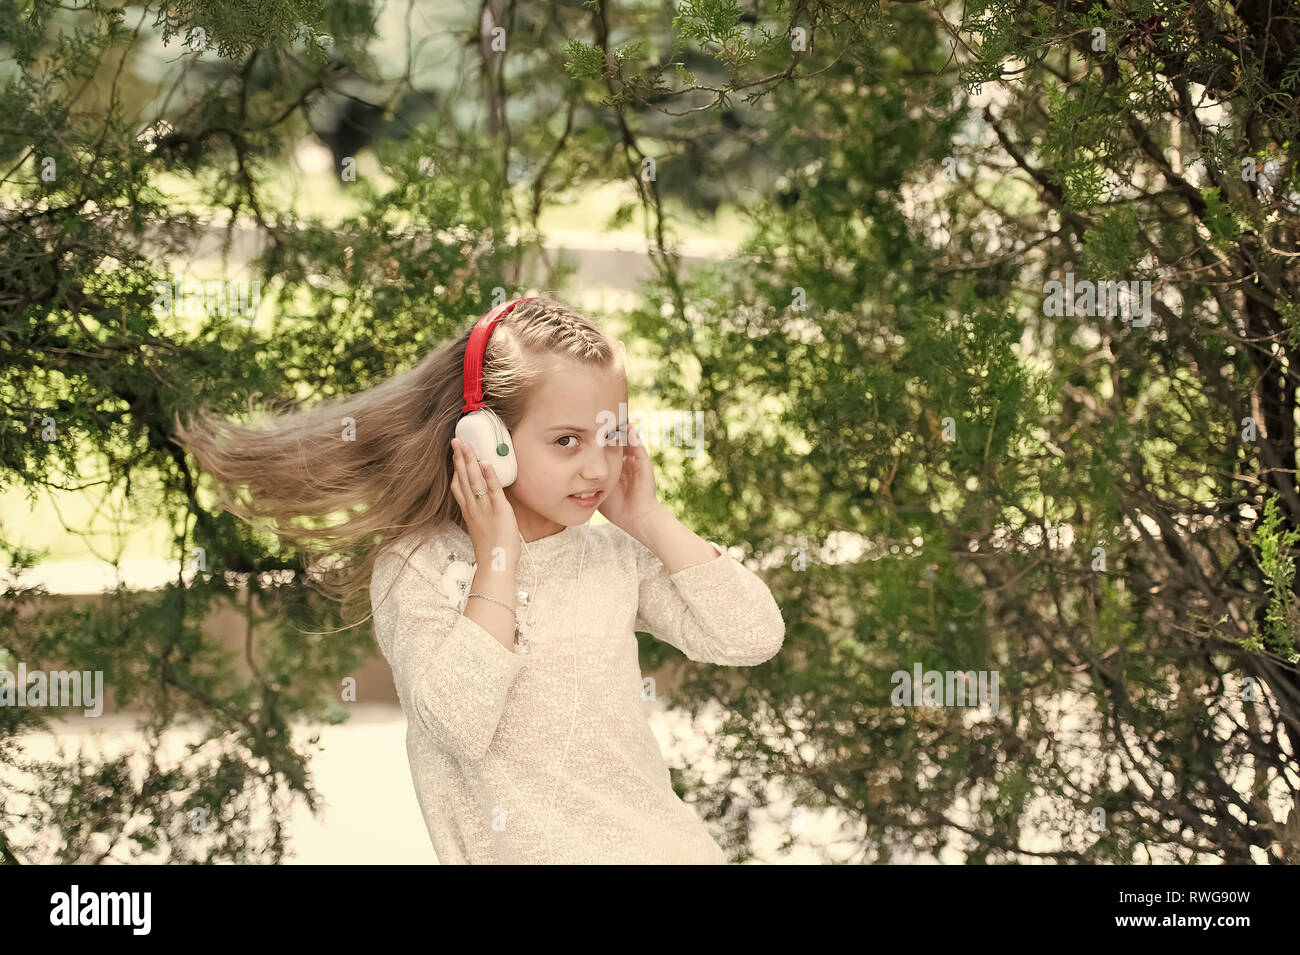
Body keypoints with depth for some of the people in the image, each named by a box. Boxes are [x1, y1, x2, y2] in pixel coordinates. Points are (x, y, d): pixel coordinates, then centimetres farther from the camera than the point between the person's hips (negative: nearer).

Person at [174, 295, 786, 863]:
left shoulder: (615, 554, 10)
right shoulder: (415, 567, 0)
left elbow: (754, 638, 4)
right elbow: (459, 723, -14)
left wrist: (651, 521, 3)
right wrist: (498, 561, -10)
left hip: (659, 841, 3)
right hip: (520, 851, -2)